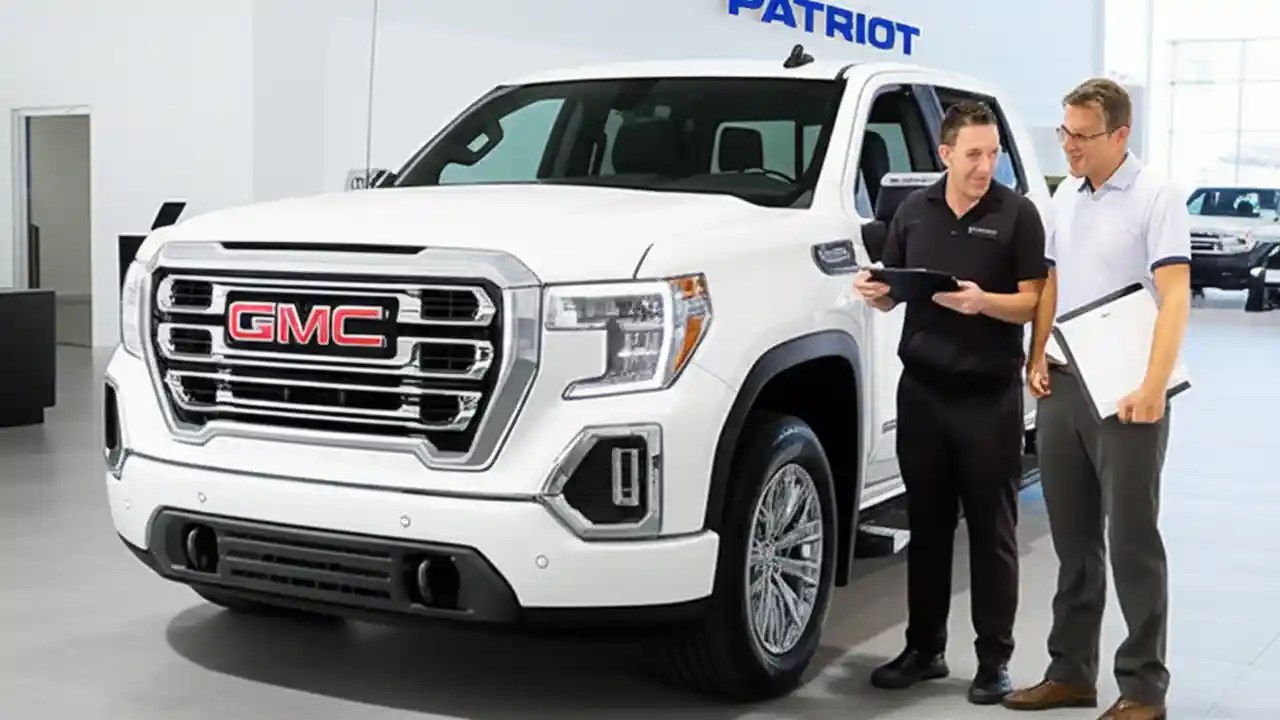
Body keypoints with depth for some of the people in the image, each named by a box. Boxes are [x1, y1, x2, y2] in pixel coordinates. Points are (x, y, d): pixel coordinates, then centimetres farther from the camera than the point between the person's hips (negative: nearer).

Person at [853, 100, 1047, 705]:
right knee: (926, 525, 11)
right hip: (922, 390, 4)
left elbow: (1033, 303, -5)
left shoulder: (1018, 214, -3)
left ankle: (995, 660, 11)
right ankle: (924, 648, 22)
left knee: (991, 531, 3)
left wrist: (983, 302, -23)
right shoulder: (914, 210, 9)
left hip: (990, 396, -4)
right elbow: (892, 293, 15)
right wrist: (872, 292, -7)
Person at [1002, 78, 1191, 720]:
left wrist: (1153, 388, -26)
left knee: (1133, 542, -1)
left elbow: (1175, 296, -17)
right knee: (1073, 541, 13)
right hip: (1063, 386, 7)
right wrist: (1037, 356, 6)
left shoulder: (1154, 198, -9)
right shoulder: (1065, 196, 13)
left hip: (1125, 394, -7)